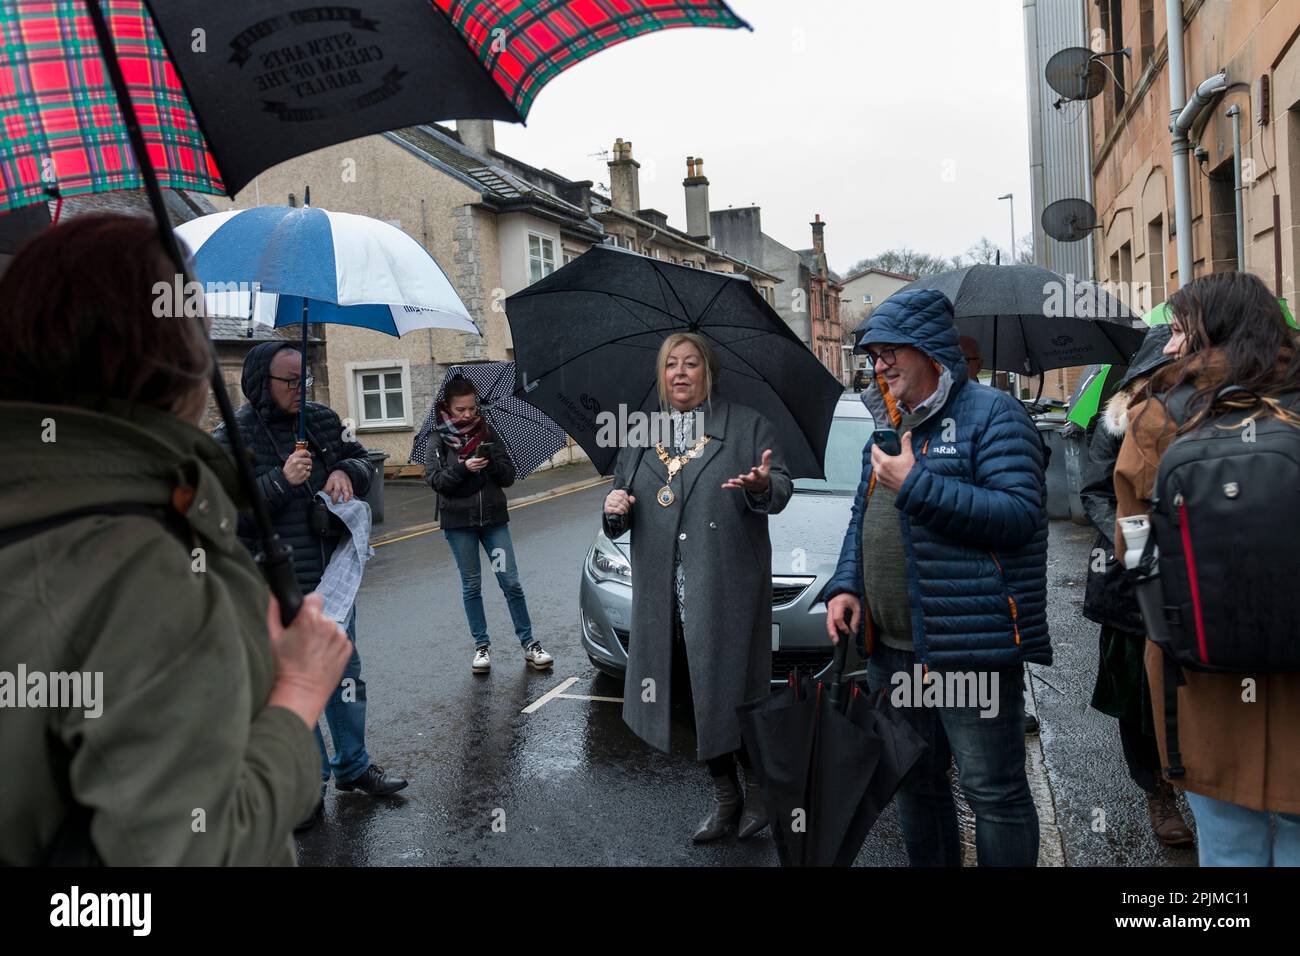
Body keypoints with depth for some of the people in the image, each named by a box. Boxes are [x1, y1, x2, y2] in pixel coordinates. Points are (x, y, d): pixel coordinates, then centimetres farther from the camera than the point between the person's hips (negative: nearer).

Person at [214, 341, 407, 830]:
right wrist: (281, 481, -25)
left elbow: (362, 460, 14)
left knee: (345, 672, 15)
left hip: (332, 576, 5)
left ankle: (353, 766, 31)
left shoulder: (322, 420, 6)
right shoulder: (231, 439, -8)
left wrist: (346, 471, -9)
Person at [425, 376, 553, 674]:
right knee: (471, 585, 7)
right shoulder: (439, 440, 1)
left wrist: (492, 462, -16)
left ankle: (529, 644, 7)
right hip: (459, 521, -1)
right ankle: (482, 646, 18)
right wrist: (463, 468, -22)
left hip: (494, 517, 1)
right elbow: (435, 480, -8)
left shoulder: (488, 434, 4)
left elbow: (509, 477, 2)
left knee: (511, 582, -1)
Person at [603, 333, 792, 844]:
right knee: (696, 695, 10)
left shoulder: (747, 425, 6)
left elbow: (782, 488, -4)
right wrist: (615, 509, -4)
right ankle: (724, 796, 26)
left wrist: (763, 485, -27)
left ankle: (757, 787, 20)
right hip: (665, 593, 4)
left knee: (730, 689, -3)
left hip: (728, 588, -4)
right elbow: (622, 508, 19)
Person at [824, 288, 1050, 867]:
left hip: (970, 644, -8)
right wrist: (846, 585, 3)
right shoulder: (887, 427, 16)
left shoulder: (991, 413, -8)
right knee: (914, 783, 21)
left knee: (994, 792, 3)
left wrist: (918, 486, -21)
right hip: (891, 646, 8)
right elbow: (862, 518, 20)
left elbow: (1022, 514, -20)